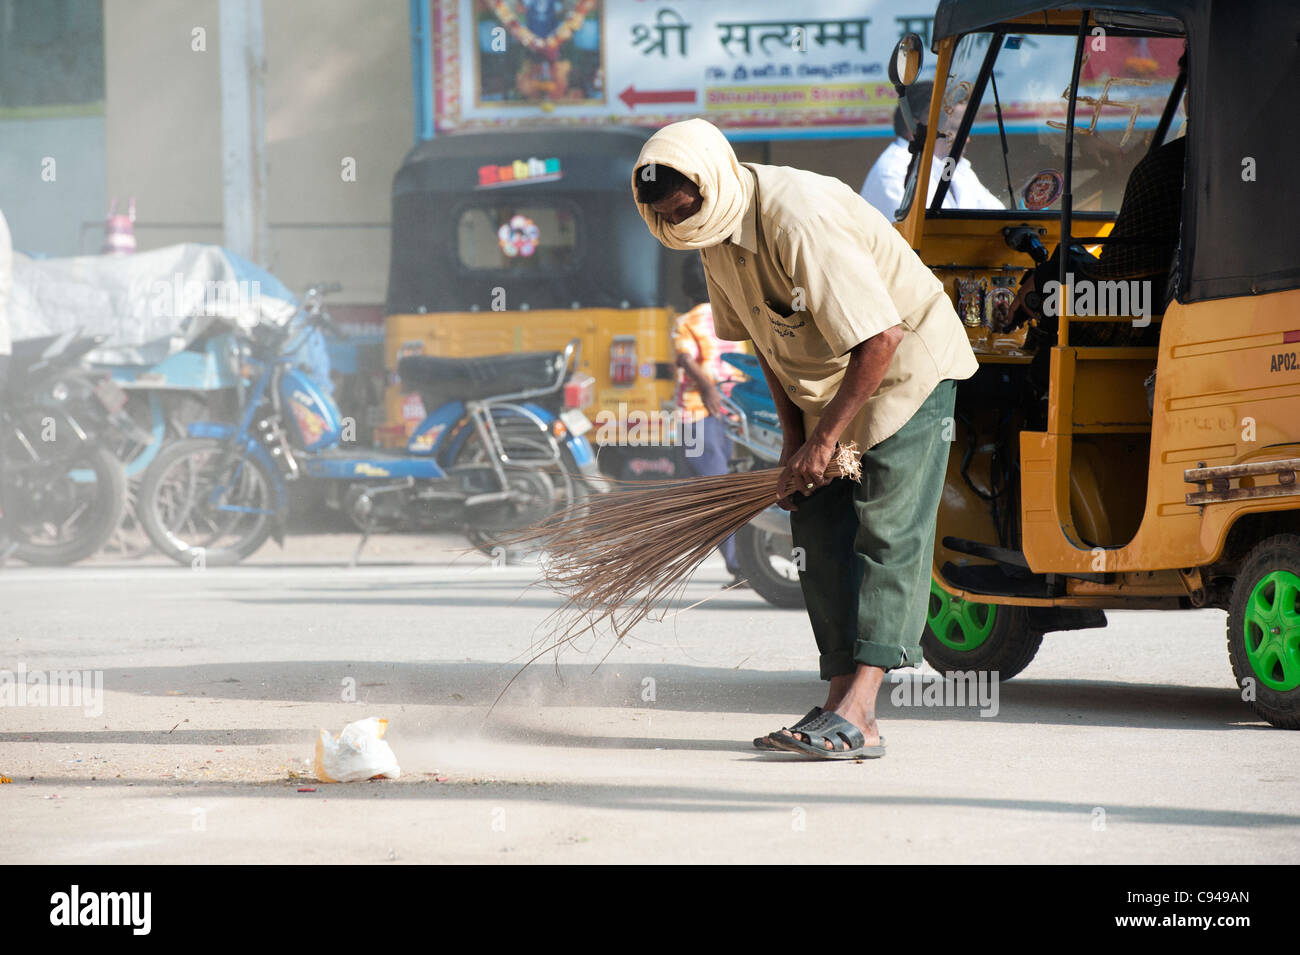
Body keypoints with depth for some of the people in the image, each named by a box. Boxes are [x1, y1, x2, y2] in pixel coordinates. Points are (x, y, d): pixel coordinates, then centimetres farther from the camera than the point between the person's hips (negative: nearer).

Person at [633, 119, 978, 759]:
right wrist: (793, 437, 2)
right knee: (820, 531, 1)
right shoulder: (715, 233, -4)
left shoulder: (799, 221, -31)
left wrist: (824, 441, -25)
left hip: (907, 369, -9)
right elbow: (764, 337, 10)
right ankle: (844, 702, 2)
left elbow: (880, 338, -31)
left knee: (887, 532, -14)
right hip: (823, 381, 9)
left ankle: (854, 714, -22)